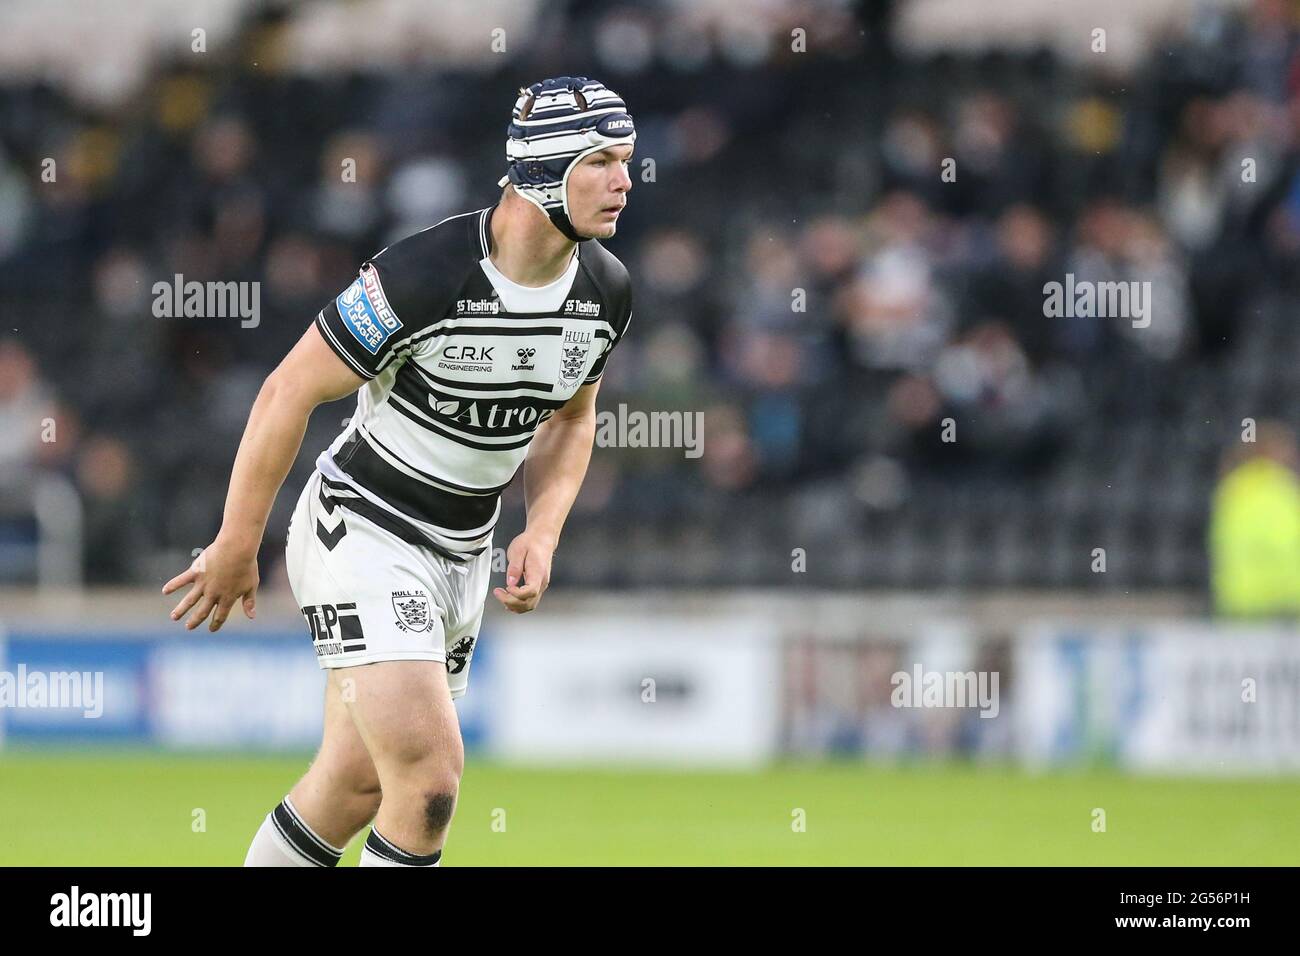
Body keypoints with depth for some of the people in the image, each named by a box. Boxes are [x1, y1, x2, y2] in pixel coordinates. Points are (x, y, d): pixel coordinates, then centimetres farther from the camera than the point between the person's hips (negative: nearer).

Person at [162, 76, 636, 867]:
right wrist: (237, 548, -9)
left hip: (460, 557, 7)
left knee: (357, 784, 15)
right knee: (430, 778, -20)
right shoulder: (426, 276, -25)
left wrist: (542, 534, -2)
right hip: (363, 536, -7)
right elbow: (290, 392, -16)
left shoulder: (607, 291, -4)